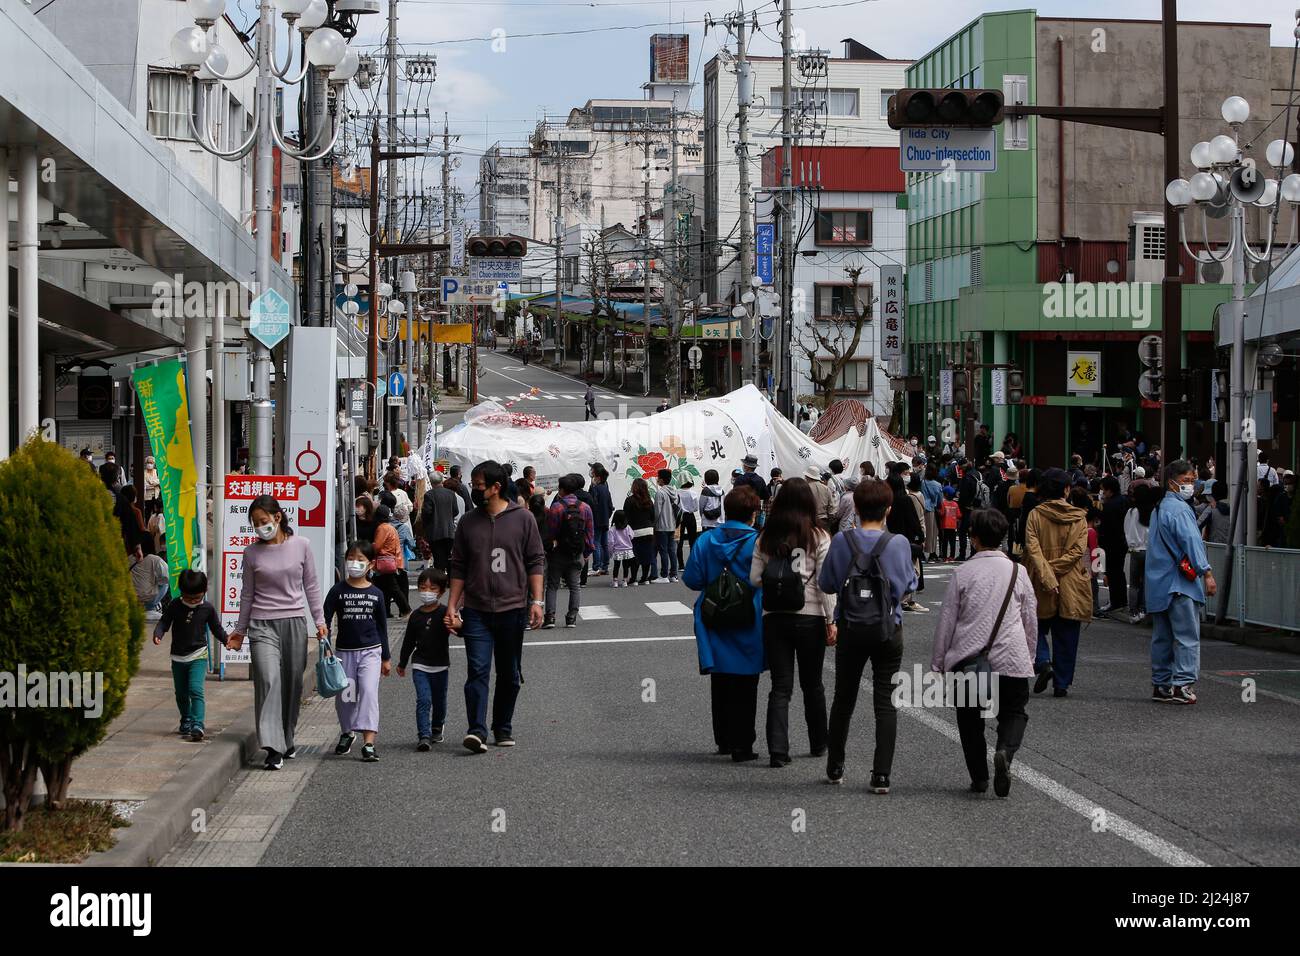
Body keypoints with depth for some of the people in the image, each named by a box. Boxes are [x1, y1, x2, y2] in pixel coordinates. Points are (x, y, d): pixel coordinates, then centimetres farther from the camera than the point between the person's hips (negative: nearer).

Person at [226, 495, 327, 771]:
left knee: (292, 684, 7)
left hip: (295, 623, 1)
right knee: (268, 679, -17)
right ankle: (273, 748, -21)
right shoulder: (252, 552, 3)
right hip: (263, 625, -1)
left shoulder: (300, 545, 2)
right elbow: (248, 594, 11)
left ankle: (286, 739, 26)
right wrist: (240, 630, 14)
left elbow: (311, 586, 9)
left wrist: (319, 620, 5)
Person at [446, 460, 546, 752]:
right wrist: (452, 607, 5)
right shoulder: (468, 523, 7)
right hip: (476, 611, 0)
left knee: (509, 674, 10)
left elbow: (535, 562, 3)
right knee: (477, 671, -11)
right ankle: (477, 730, -16)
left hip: (512, 609, 0)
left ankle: (503, 728, 22)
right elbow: (458, 568, 11)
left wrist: (536, 601, -5)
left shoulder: (522, 519, 1)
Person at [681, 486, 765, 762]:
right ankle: (741, 746, 4)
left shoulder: (706, 540, -3)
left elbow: (692, 579, -2)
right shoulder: (759, 542, -13)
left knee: (720, 684, 17)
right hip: (748, 627, -3)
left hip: (715, 624, 3)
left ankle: (723, 740, 25)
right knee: (745, 687, 5)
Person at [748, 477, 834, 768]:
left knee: (780, 687, 4)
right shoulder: (818, 537, -6)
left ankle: (777, 750, -7)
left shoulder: (765, 538, 2)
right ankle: (818, 744, 29)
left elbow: (754, 578, 1)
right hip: (810, 617, -1)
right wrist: (831, 619, -4)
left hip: (774, 618, 1)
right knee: (812, 684, 15)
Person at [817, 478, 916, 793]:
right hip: (888, 631, -1)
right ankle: (881, 775, -1)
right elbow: (909, 584, -1)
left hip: (850, 629, 1)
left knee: (843, 698, 16)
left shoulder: (841, 541, -9)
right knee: (886, 702, 4)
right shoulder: (899, 543, -12)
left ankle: (835, 768, 26)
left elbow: (826, 583, 0)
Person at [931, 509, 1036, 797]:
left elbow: (946, 621, 1)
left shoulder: (963, 573, -2)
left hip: (967, 659, 0)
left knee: (969, 717, 15)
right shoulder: (1018, 572, 3)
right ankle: (1004, 752, -16)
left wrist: (937, 663, 8)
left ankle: (979, 778, 11)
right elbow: (1031, 621, 9)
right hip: (1010, 659, 0)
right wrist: (1029, 657, 22)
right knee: (1013, 711, 13)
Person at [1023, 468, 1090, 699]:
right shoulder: (1079, 517, -2)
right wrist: (1054, 570, -12)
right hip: (1070, 585, 1)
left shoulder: (1035, 515, -4)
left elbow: (1032, 549, -14)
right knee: (1065, 637, 9)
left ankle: (1043, 662, -10)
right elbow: (1078, 550, -11)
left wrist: (1046, 577, -18)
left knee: (1038, 628, 15)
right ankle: (1061, 683, 10)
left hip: (1041, 587, -1)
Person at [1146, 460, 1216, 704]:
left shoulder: (1158, 508, 19)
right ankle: (1182, 684, -15)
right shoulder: (1178, 508, -12)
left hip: (1159, 585, 9)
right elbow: (1192, 541, -20)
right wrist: (1207, 572, -22)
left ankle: (1160, 684, 16)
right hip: (1180, 583, -9)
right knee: (1187, 636, -9)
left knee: (1162, 636, 12)